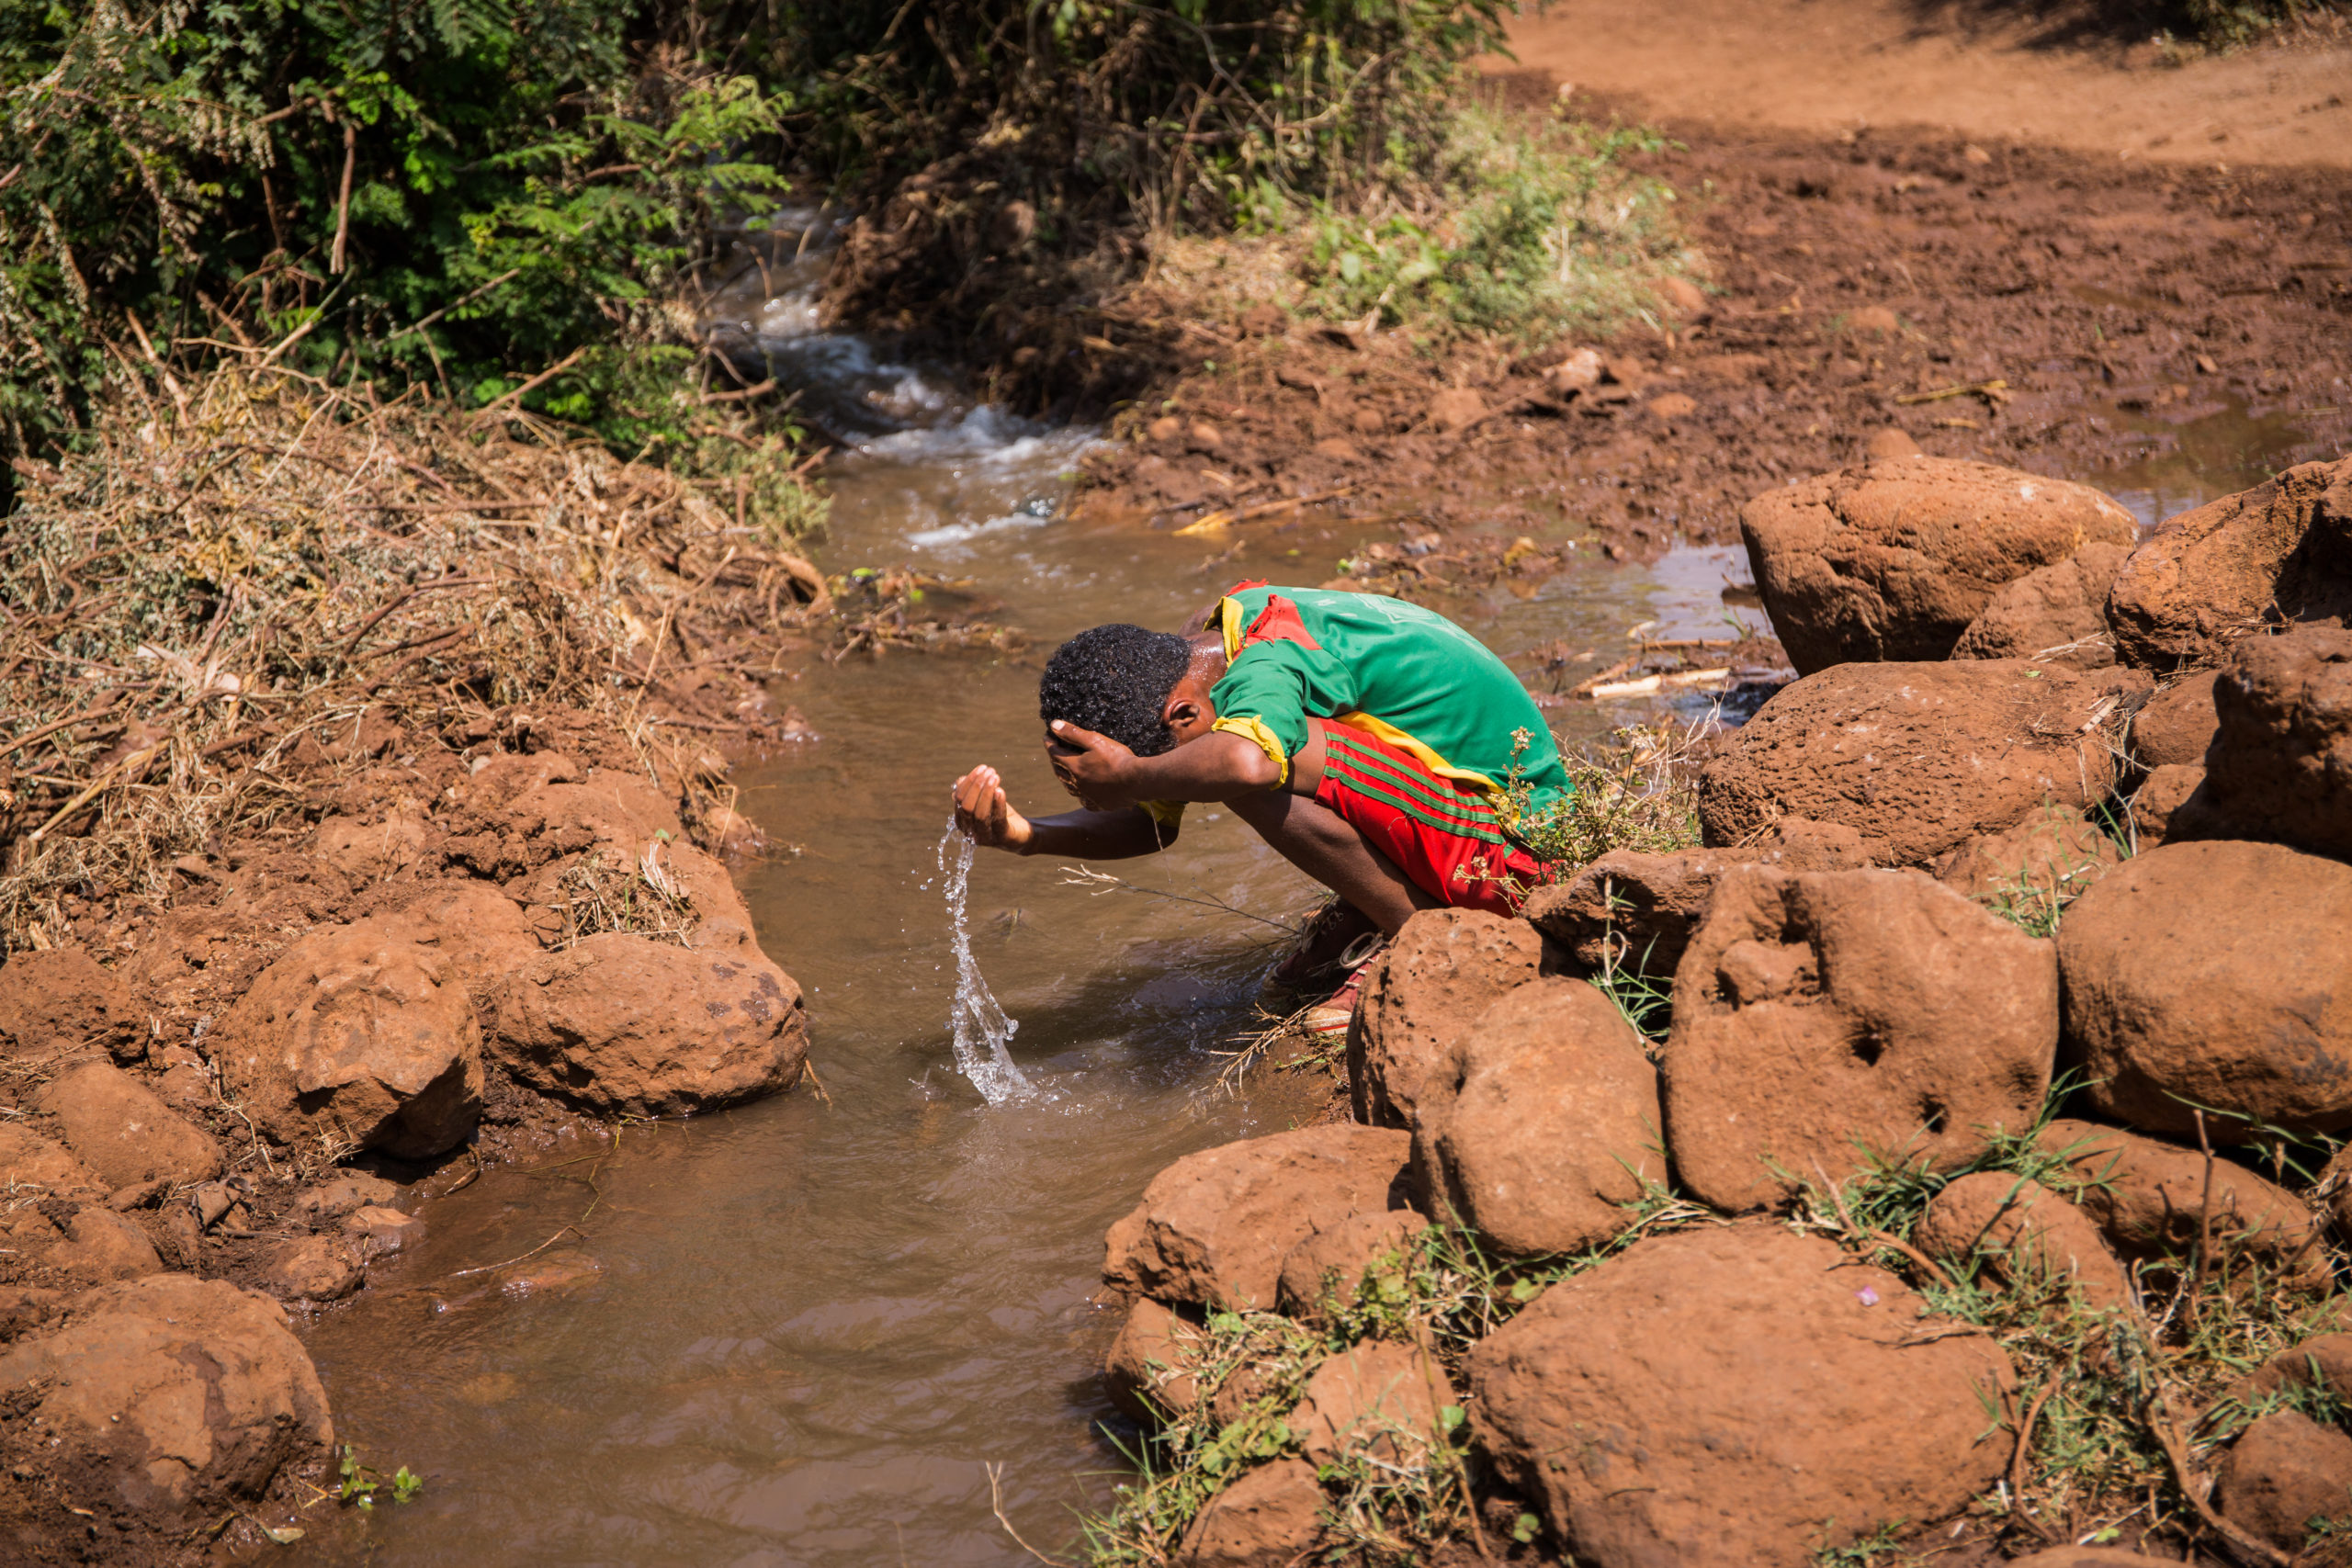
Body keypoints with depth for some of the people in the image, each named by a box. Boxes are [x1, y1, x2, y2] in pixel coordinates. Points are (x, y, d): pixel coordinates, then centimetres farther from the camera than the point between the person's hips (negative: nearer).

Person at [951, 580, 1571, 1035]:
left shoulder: (1264, 666, -26)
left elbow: (1245, 763, -51)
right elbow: (1155, 823, 9)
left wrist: (1130, 777, -33)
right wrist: (1025, 834, -6)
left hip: (1510, 829, -10)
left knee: (1271, 757, -29)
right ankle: (1364, 913, 13)